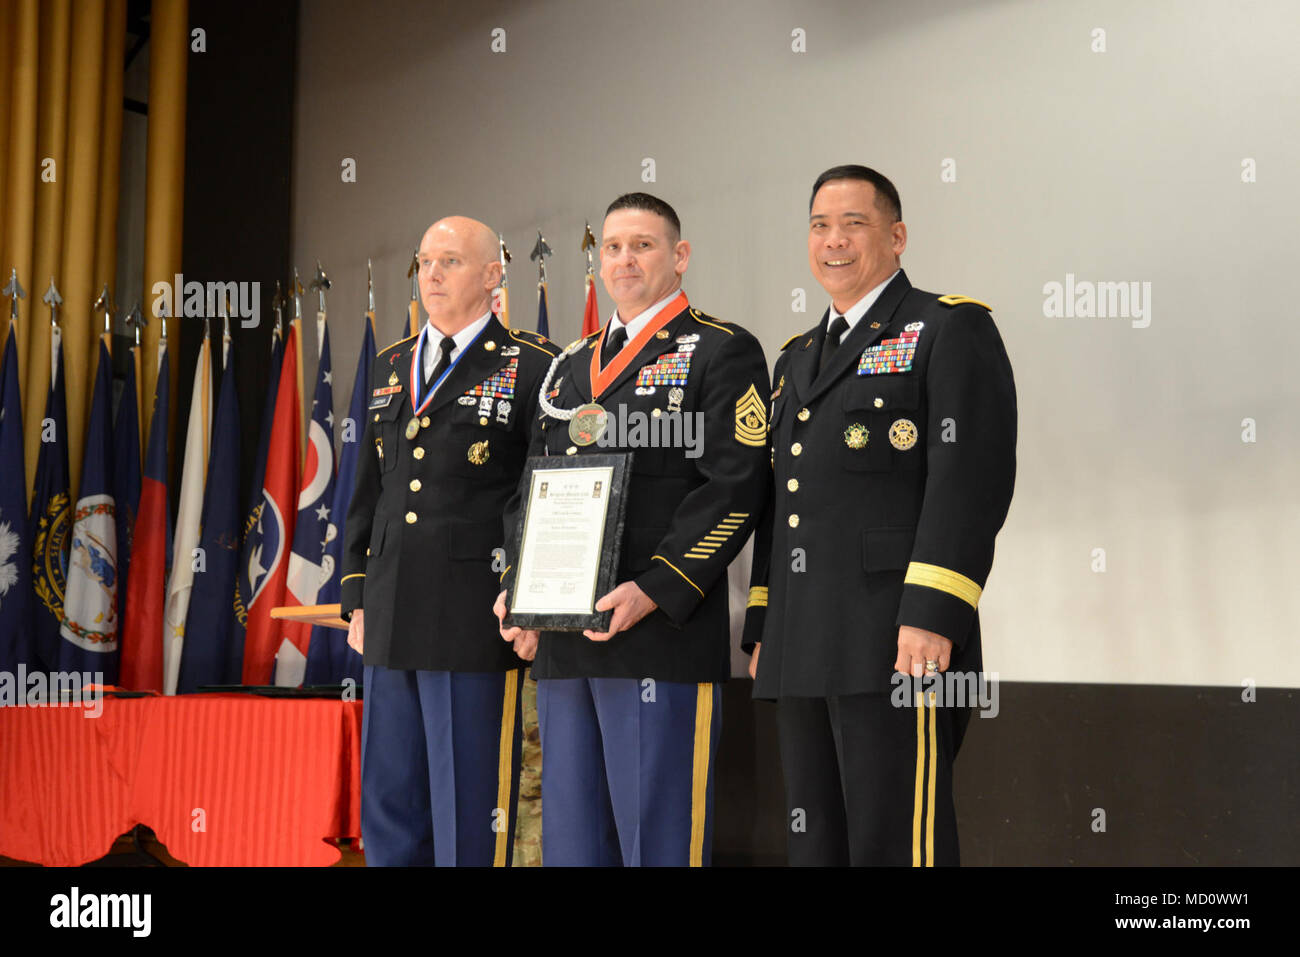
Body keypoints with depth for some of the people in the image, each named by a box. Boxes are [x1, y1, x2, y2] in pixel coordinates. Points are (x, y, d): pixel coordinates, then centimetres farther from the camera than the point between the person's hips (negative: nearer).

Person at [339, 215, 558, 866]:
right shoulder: (390, 367, 17)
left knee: (468, 819, -1)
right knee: (389, 811, 11)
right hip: (391, 625, 6)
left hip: (475, 628, -6)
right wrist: (358, 600, 14)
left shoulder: (534, 367, -3)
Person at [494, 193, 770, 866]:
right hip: (562, 642, 7)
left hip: (662, 637, -7)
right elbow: (533, 487, 22)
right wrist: (517, 588, 5)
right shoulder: (573, 366, 22)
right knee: (569, 838, 11)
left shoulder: (722, 353, -1)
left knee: (657, 839, -5)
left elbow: (733, 489, -11)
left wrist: (654, 592, -19)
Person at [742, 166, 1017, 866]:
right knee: (814, 843, 10)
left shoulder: (950, 331, 0)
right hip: (802, 651, 8)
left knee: (895, 842, -9)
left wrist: (932, 616, -20)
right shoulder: (797, 358, 24)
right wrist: (762, 627, 18)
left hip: (901, 646, -8)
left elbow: (972, 479, -11)